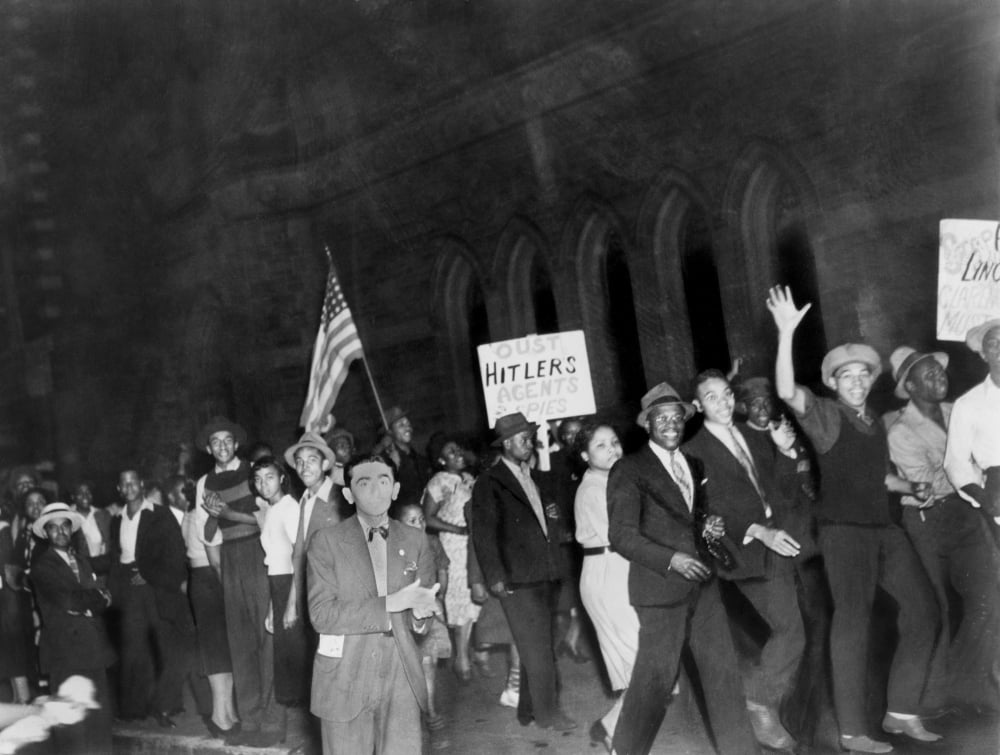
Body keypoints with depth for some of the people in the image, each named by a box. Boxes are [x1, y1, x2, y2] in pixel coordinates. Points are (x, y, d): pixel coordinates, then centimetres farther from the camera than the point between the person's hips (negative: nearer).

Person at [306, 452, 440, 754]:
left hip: (402, 676, 2)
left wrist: (420, 611, -15)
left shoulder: (415, 541, 7)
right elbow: (321, 614, -12)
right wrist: (389, 604, -17)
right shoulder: (326, 541, -4)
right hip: (345, 678, -2)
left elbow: (426, 601, 9)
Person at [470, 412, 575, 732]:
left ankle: (529, 709, 23)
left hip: (545, 575, 7)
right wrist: (495, 576, -14)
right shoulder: (489, 483, -5)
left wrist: (552, 516, 11)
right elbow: (484, 533, -8)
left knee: (536, 648, 12)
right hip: (518, 579, -7)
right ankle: (546, 712, 4)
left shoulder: (532, 478, 19)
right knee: (536, 648, -6)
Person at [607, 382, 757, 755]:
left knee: (723, 670, 6)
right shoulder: (628, 470, -8)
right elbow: (621, 534, -12)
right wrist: (670, 559, -20)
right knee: (654, 676, 0)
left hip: (701, 581, 6)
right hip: (661, 585, -6)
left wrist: (708, 527, 4)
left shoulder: (692, 465, 16)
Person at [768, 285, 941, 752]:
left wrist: (913, 488, 11)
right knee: (852, 622, -5)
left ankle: (902, 712, 19)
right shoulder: (825, 415, -4)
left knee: (922, 607, 6)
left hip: (883, 529, 7)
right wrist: (786, 333, -33)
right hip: (843, 530, -7)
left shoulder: (874, 425, 17)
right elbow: (786, 391, -25)